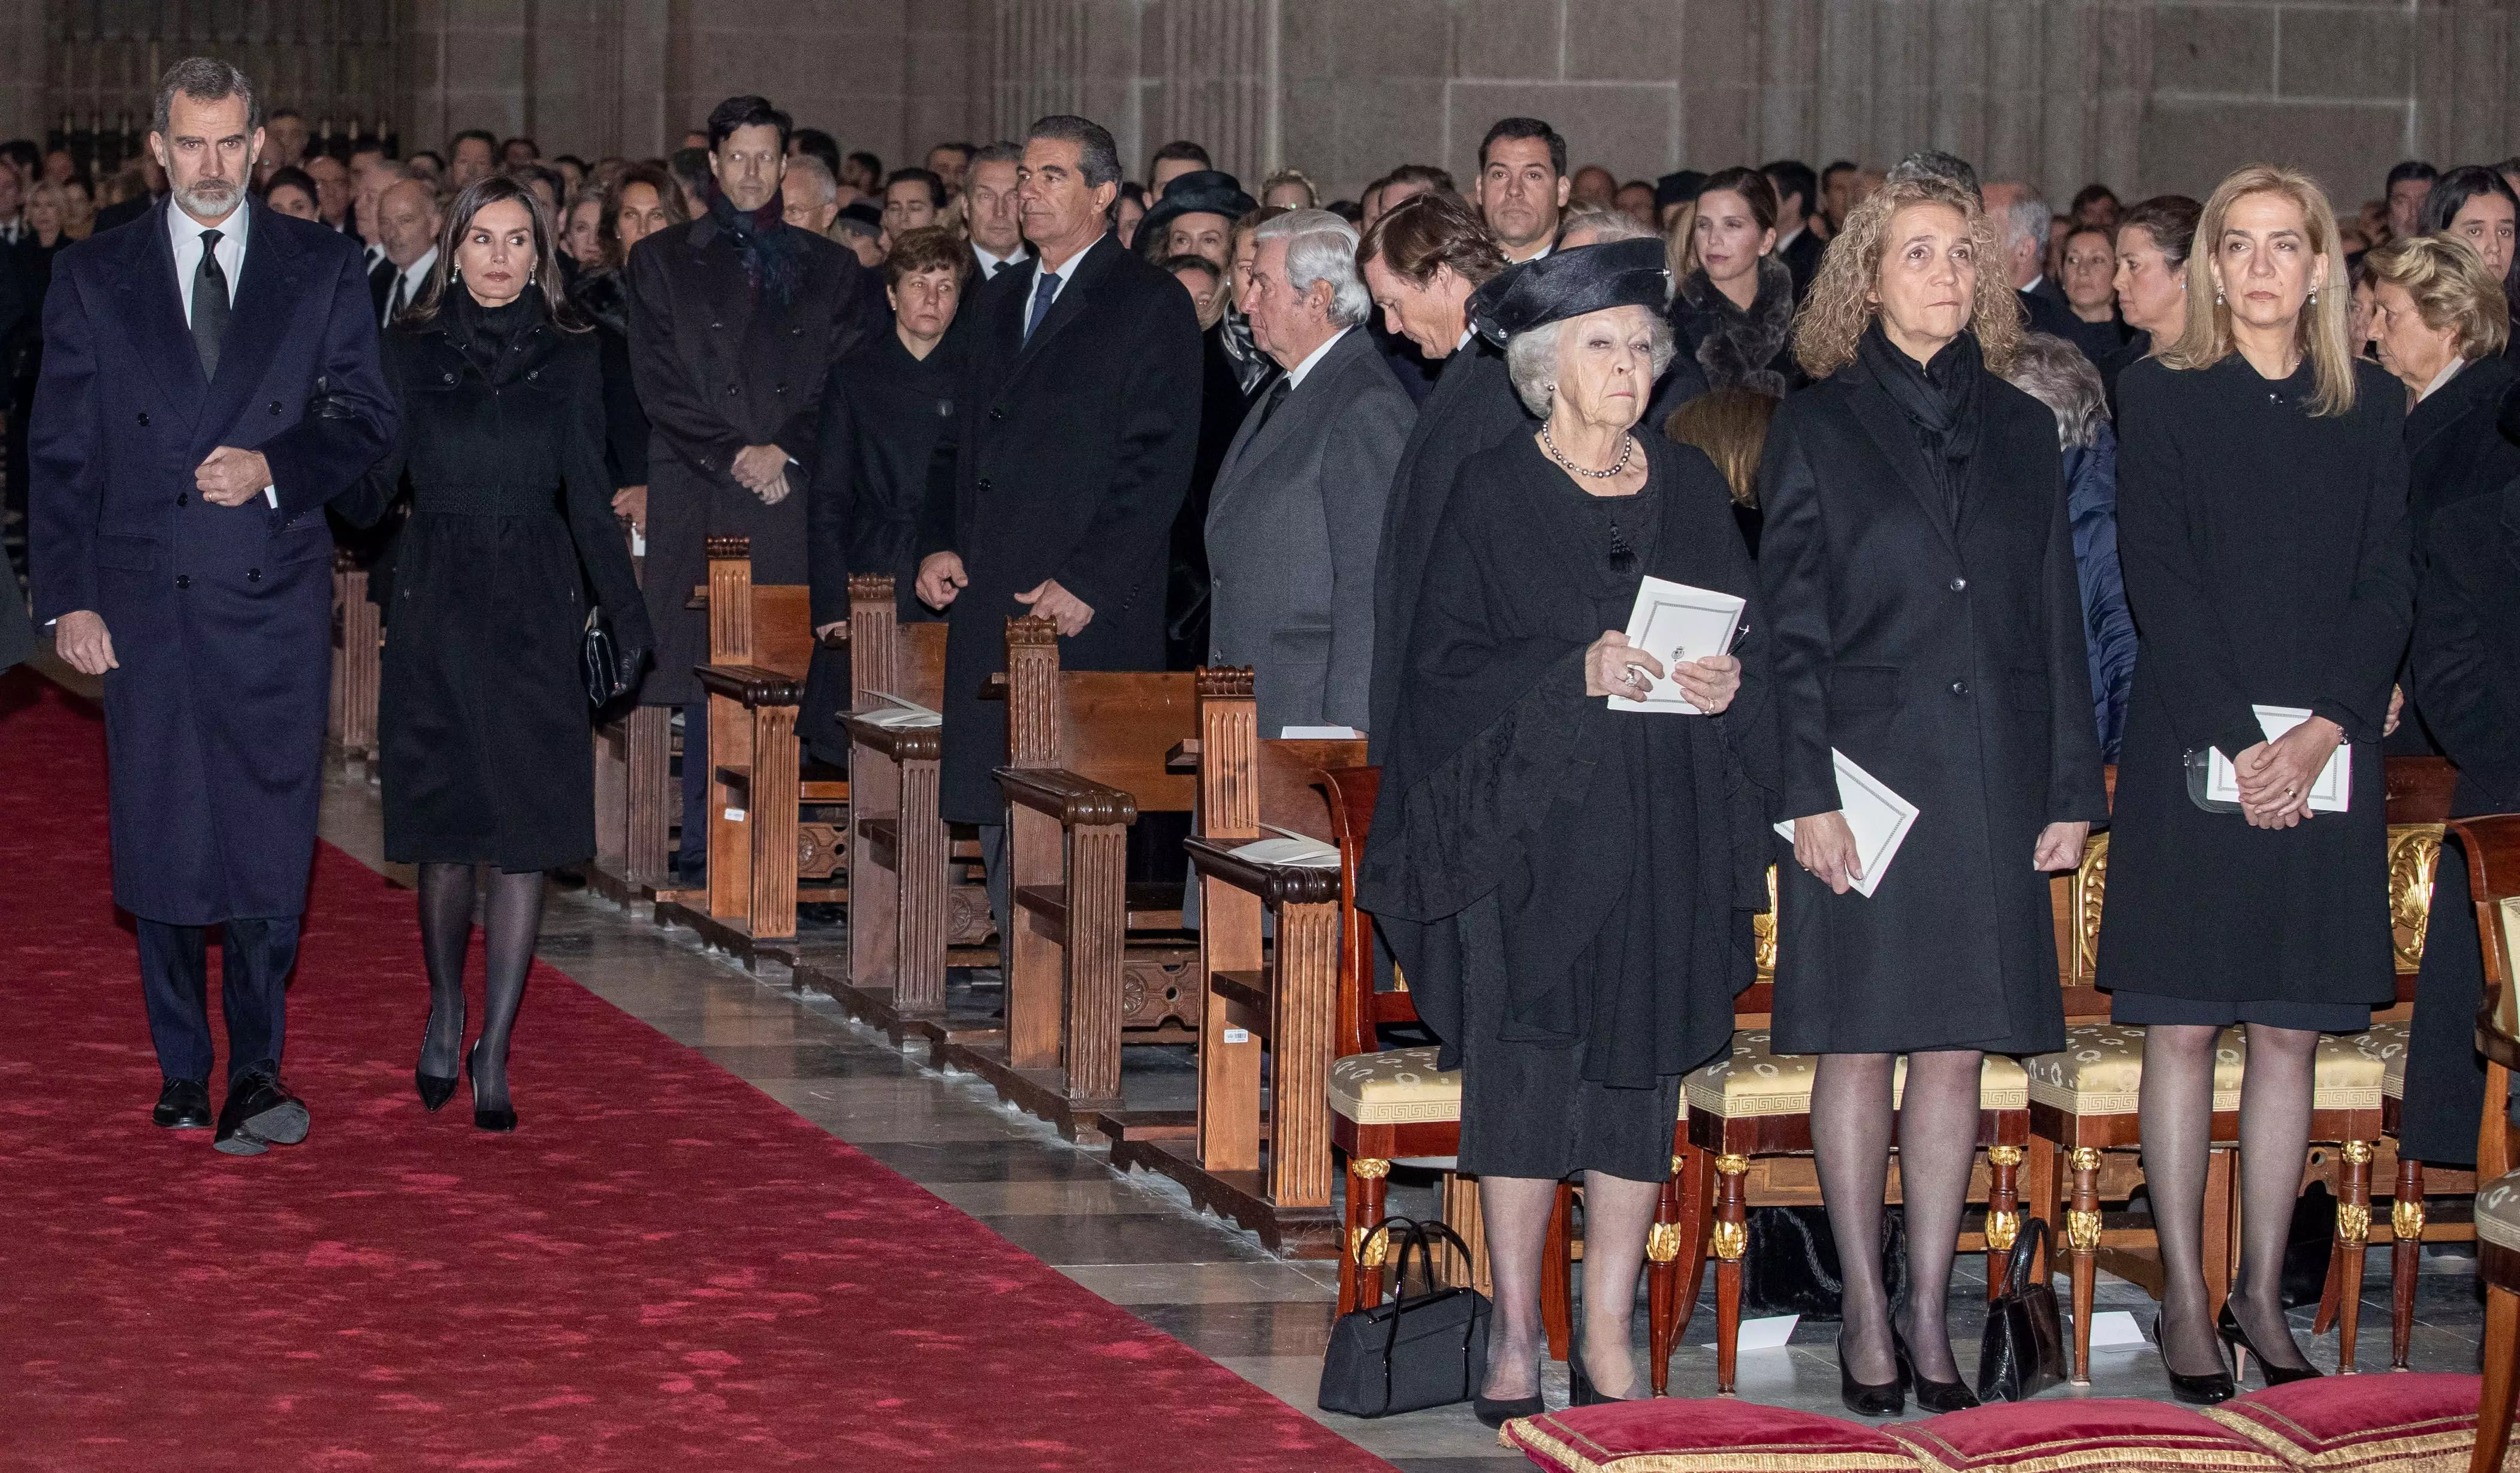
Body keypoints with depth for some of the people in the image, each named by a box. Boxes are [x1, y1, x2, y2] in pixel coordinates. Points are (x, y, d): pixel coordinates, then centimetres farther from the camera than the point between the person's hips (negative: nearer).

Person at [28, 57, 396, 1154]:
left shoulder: (322, 269, 7)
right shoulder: (94, 278, 7)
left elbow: (366, 420, 7)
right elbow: (62, 454, 6)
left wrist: (273, 468, -11)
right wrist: (67, 599, -1)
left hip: (274, 599, -1)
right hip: (143, 601, 1)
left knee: (270, 834, -7)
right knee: (158, 840, 4)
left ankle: (255, 1071, -1)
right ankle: (183, 1072, 14)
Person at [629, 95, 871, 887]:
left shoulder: (828, 268, 17)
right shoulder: (663, 260, 12)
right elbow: (658, 382, 3)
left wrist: (786, 453, -5)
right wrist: (733, 456, -7)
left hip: (796, 496, 1)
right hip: (698, 502, -1)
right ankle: (706, 848, -2)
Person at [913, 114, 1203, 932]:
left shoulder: (1152, 306, -2)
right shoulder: (994, 306, 20)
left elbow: (1158, 465, -9)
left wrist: (1085, 583, -16)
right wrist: (938, 546, 7)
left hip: (1086, 617, -7)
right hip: (987, 606, 7)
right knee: (994, 805, 5)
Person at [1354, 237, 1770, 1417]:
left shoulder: (1691, 488, 11)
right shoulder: (1492, 492, 0)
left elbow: (1749, 643, 13)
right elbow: (1447, 660, -6)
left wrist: (1727, 683, -9)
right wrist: (1574, 673, -20)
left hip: (1663, 832, 3)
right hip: (1530, 825, -3)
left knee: (1640, 1077, 3)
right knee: (1524, 1073, -4)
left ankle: (1608, 1346, 9)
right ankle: (1514, 1339, 5)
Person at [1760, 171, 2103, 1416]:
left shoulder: (2021, 430, 12)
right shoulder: (1817, 428, 3)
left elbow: (2057, 618, 11)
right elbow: (1790, 624, -2)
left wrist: (2072, 788, 5)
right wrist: (1807, 790, -10)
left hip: (1990, 785, 3)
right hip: (1864, 773, -3)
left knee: (1956, 1051, 4)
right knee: (1859, 1047, 1)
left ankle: (1928, 1311, 12)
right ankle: (1866, 1314, 10)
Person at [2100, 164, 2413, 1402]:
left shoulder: (2371, 409, 9)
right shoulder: (2160, 398, 2)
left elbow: (2389, 588, 4)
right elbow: (2159, 586, -5)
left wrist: (2323, 732, -10)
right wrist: (2238, 742, -14)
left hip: (2324, 760, 2)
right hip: (2191, 749, -2)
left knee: (2288, 1033, 5)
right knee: (2182, 1030, -1)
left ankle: (2262, 1292, 13)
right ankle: (2185, 1297, 5)